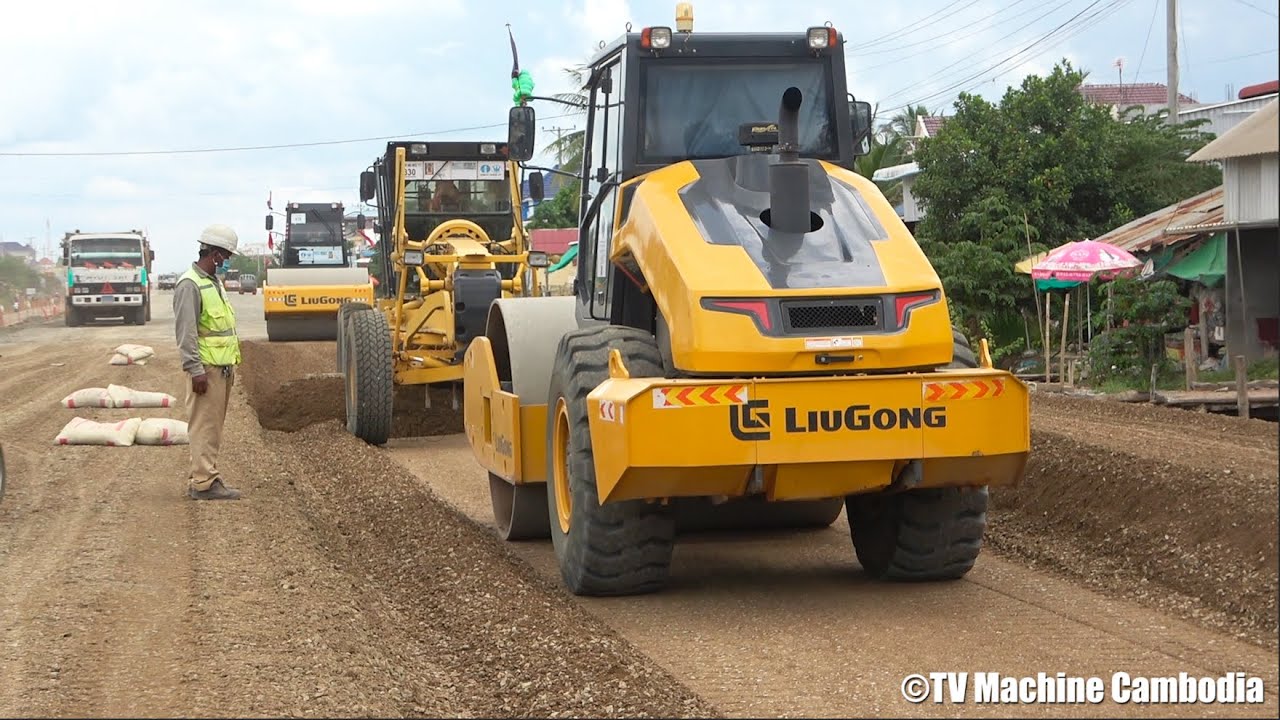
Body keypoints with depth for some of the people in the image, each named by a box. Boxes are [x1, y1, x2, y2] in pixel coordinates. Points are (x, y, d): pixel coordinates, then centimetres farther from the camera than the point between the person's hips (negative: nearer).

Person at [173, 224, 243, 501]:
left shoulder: (214, 282, 17)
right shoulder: (190, 284, -14)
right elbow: (185, 331, -19)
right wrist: (195, 369, -22)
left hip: (223, 367, 10)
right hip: (207, 369, -10)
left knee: (214, 426, 13)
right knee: (204, 425, -8)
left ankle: (201, 478, 19)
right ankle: (204, 483, -7)